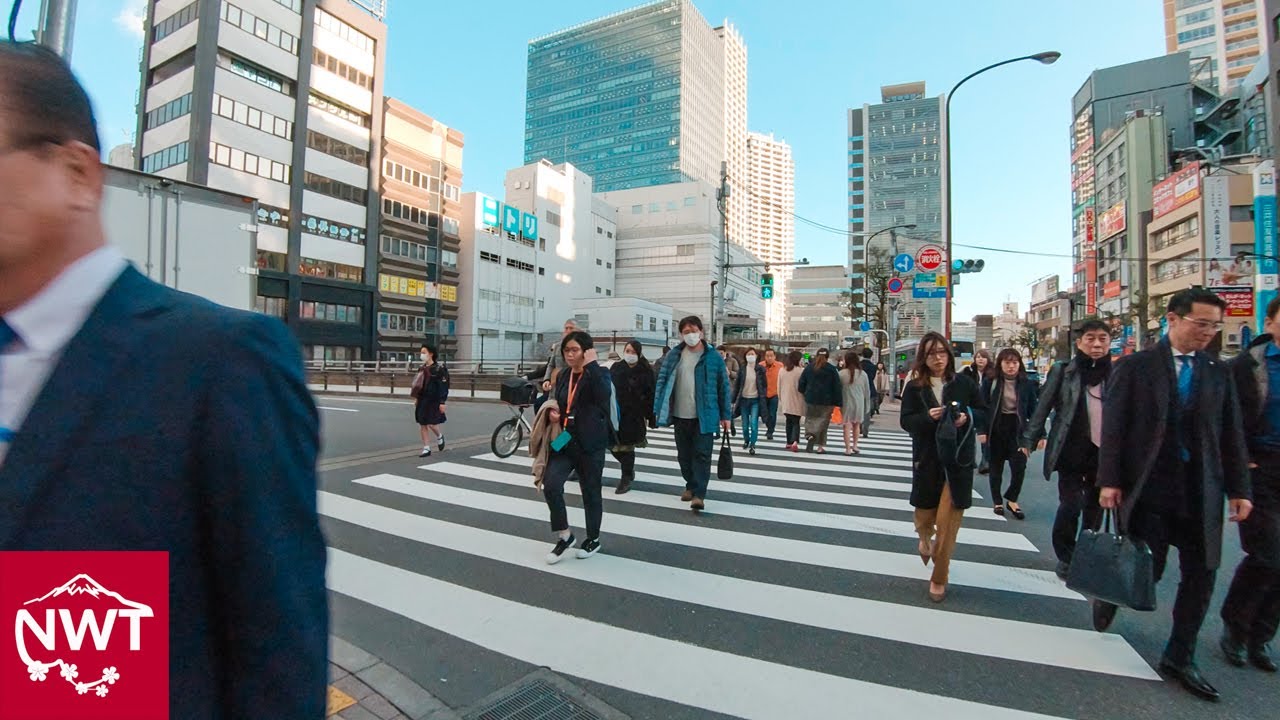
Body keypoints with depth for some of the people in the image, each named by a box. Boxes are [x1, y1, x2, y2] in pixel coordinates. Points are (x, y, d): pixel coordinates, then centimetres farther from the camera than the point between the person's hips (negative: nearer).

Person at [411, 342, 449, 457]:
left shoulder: (439, 369, -11)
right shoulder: (423, 368, 9)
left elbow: (444, 386, -13)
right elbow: (419, 384, 18)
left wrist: (442, 402, -16)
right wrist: (416, 398, 17)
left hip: (433, 401, -7)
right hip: (422, 401, 7)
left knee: (431, 424, -9)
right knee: (423, 424, 7)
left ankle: (440, 436, 24)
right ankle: (426, 449, 15)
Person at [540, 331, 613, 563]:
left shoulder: (599, 374, -8)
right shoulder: (562, 376, 9)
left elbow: (604, 395, -31)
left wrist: (591, 364, -25)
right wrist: (553, 413, 0)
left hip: (590, 444, -4)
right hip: (565, 440, 5)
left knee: (591, 492, 9)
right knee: (550, 484, -12)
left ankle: (593, 539, 32)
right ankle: (564, 535, 9)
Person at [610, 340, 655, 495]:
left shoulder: (646, 372, -7)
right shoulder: (616, 368, 4)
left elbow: (650, 396, -7)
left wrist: (648, 416, -9)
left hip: (634, 416, -4)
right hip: (614, 412, 4)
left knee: (627, 446, 3)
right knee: (614, 445, 10)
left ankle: (626, 479, 19)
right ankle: (629, 468, 37)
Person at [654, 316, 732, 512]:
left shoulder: (713, 357, -2)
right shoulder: (674, 355, 4)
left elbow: (723, 387, 1)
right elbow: (662, 381, 3)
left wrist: (725, 415, 0)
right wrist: (658, 409, -4)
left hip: (704, 416, -3)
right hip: (680, 416, 3)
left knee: (702, 455, -5)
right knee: (684, 455, 14)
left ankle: (699, 494, 1)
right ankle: (691, 486, 33)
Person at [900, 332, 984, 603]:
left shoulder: (964, 382, -3)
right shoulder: (914, 387, -2)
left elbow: (984, 412, 5)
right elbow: (905, 421, -4)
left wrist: (967, 417, -15)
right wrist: (927, 416, -22)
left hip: (958, 460, -1)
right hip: (927, 459, 1)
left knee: (948, 522, -1)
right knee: (924, 514, 12)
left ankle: (939, 579, 16)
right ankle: (925, 539, 50)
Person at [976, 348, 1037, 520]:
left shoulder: (1026, 384, 0)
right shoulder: (990, 382, -5)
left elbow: (1033, 409, 2)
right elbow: (983, 407, -5)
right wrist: (982, 430, -11)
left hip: (1017, 430, 1)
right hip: (996, 429, -1)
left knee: (1019, 467, -6)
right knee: (996, 468, 10)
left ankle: (1011, 499, 17)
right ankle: (997, 502, 25)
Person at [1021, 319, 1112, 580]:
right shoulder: (1063, 370, -2)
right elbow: (1043, 407, -1)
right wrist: (1030, 439, -4)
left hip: (1104, 453, 3)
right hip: (1071, 451, -3)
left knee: (1095, 508, 13)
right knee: (1070, 505, -4)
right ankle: (1065, 558, 15)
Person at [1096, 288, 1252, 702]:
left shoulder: (1219, 373, 8)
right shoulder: (1135, 367, -5)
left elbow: (1231, 434, 10)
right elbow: (1113, 426, -7)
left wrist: (1238, 489, 5)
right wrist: (1109, 481, -11)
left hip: (1200, 492, 5)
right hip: (1147, 488, -4)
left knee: (1201, 574, 8)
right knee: (1146, 569, -2)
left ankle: (1179, 659, 23)